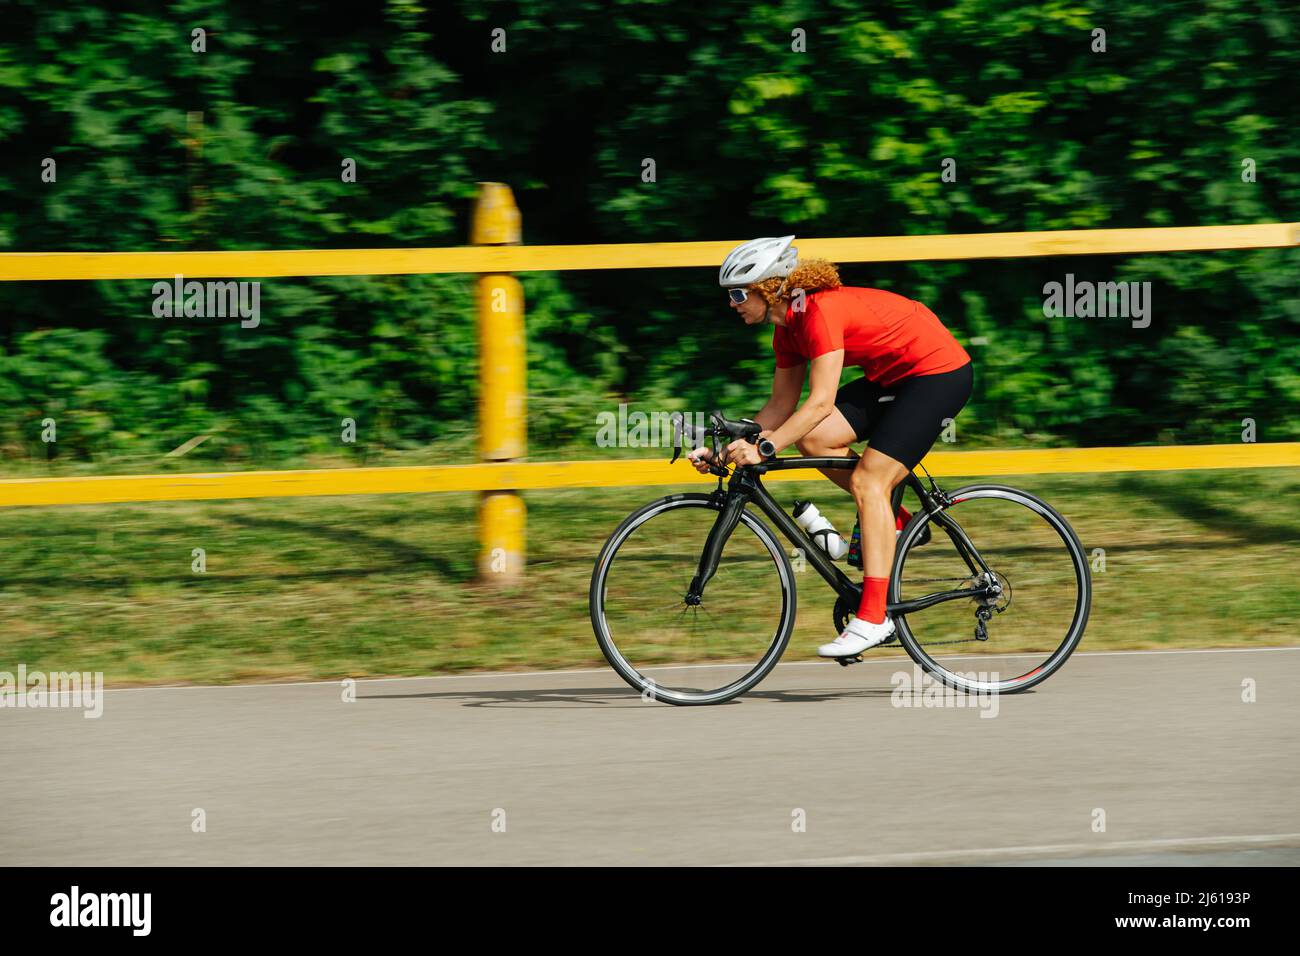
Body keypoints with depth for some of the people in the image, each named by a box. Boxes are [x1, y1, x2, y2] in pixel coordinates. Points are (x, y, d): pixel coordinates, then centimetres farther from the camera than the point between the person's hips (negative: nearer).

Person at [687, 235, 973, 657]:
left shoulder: (821, 311, -25)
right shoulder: (788, 328, 3)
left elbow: (821, 401, -32)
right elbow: (781, 406, 8)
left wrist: (763, 447, -37)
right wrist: (728, 448, -1)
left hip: (941, 373, -9)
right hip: (892, 377, 9)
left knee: (868, 482, -16)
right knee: (813, 439, -7)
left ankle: (872, 618, -18)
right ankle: (892, 520, 10)